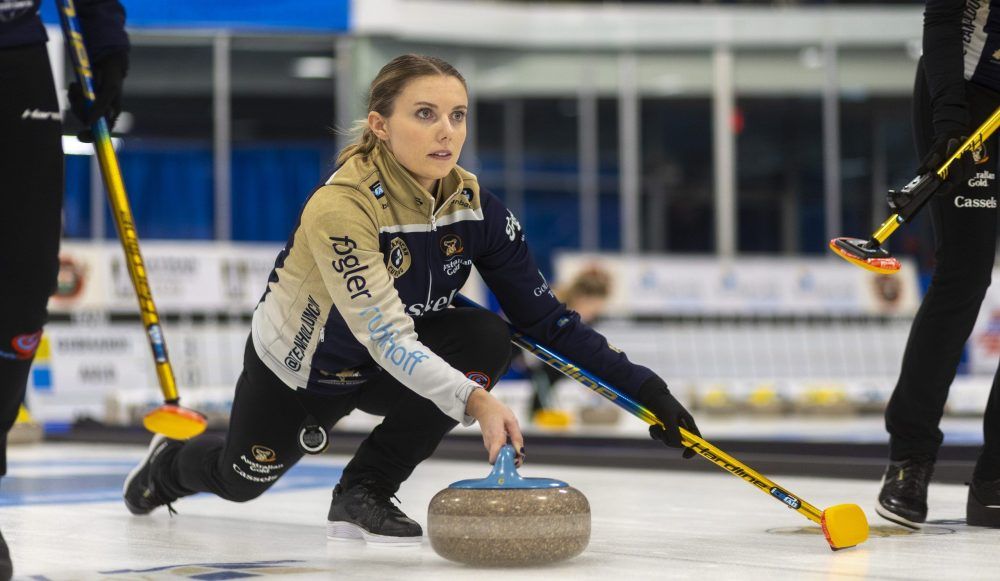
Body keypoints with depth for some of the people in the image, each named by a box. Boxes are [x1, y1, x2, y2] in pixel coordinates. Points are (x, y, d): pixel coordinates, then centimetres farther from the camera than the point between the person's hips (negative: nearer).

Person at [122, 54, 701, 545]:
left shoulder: (475, 205, -19)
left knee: (486, 340, -25)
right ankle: (172, 461, 55)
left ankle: (365, 493, -11)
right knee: (241, 480, 15)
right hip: (297, 363, -4)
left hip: (383, 368, 4)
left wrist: (643, 387, -23)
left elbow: (545, 316, -14)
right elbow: (387, 337, -43)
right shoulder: (341, 206, -36)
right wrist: (475, 402, -56)